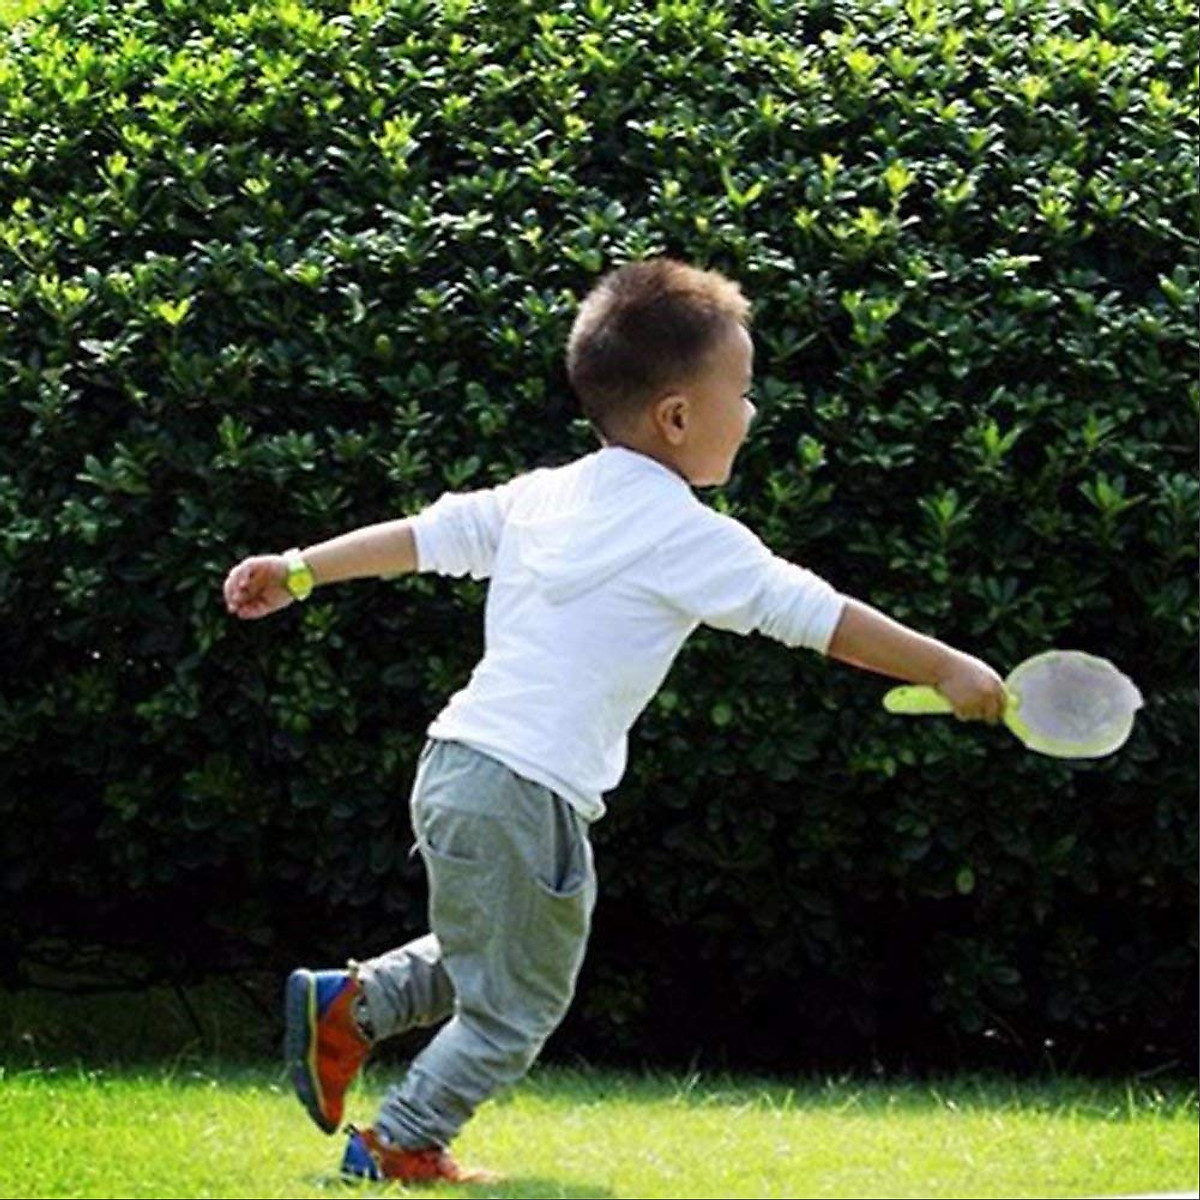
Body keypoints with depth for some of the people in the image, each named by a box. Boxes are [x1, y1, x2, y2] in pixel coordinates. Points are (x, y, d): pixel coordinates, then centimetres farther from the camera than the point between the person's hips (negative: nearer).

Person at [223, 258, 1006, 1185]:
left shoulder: (545, 495, 10)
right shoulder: (686, 536, -11)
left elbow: (430, 533, 16)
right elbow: (812, 613, -11)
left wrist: (300, 572, 25)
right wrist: (945, 668, -5)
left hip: (458, 762, 8)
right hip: (527, 796, -8)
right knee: (517, 1007, 7)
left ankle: (349, 1004, 22)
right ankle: (400, 1146, 13)